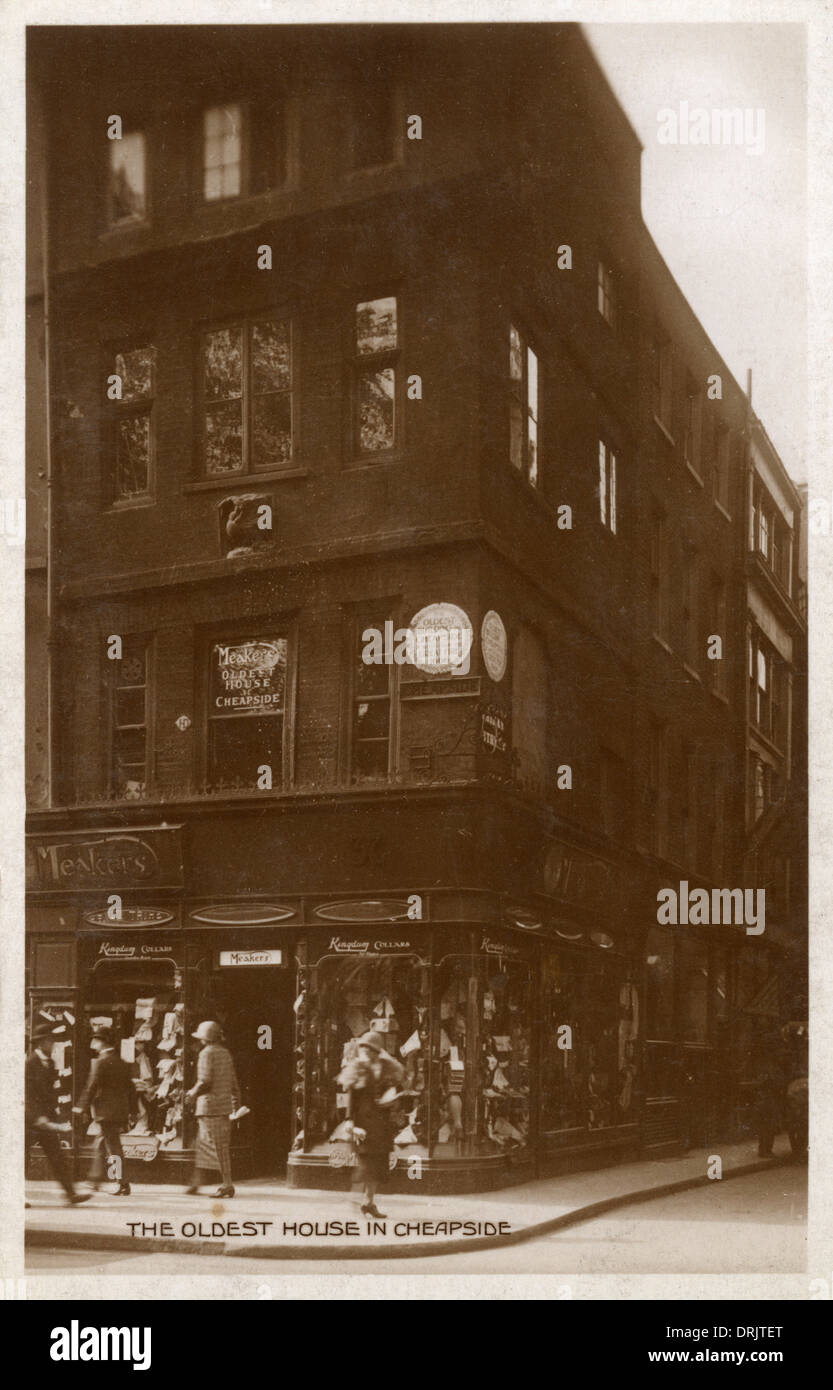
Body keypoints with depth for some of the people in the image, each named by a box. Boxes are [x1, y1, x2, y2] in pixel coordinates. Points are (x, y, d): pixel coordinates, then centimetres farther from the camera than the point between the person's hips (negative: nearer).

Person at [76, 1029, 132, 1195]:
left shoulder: (100, 1063, -11)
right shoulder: (122, 1064, 13)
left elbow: (92, 1087, -16)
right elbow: (129, 1088, 15)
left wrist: (82, 1107, -12)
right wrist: (127, 1113, 20)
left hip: (105, 1113, -8)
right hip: (121, 1112, 8)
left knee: (114, 1149, -7)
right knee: (100, 1145, 19)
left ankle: (123, 1186, -9)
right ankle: (95, 1181, 25)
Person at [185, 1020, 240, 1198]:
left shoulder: (207, 1053, -12)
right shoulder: (226, 1053, 13)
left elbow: (205, 1082, -18)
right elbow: (234, 1081, 16)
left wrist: (193, 1093, -1)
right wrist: (236, 1101, 24)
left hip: (210, 1105, -8)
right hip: (225, 1105, 8)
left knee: (219, 1148, -6)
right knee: (202, 1144, 15)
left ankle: (227, 1185, -5)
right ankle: (196, 1181, 19)